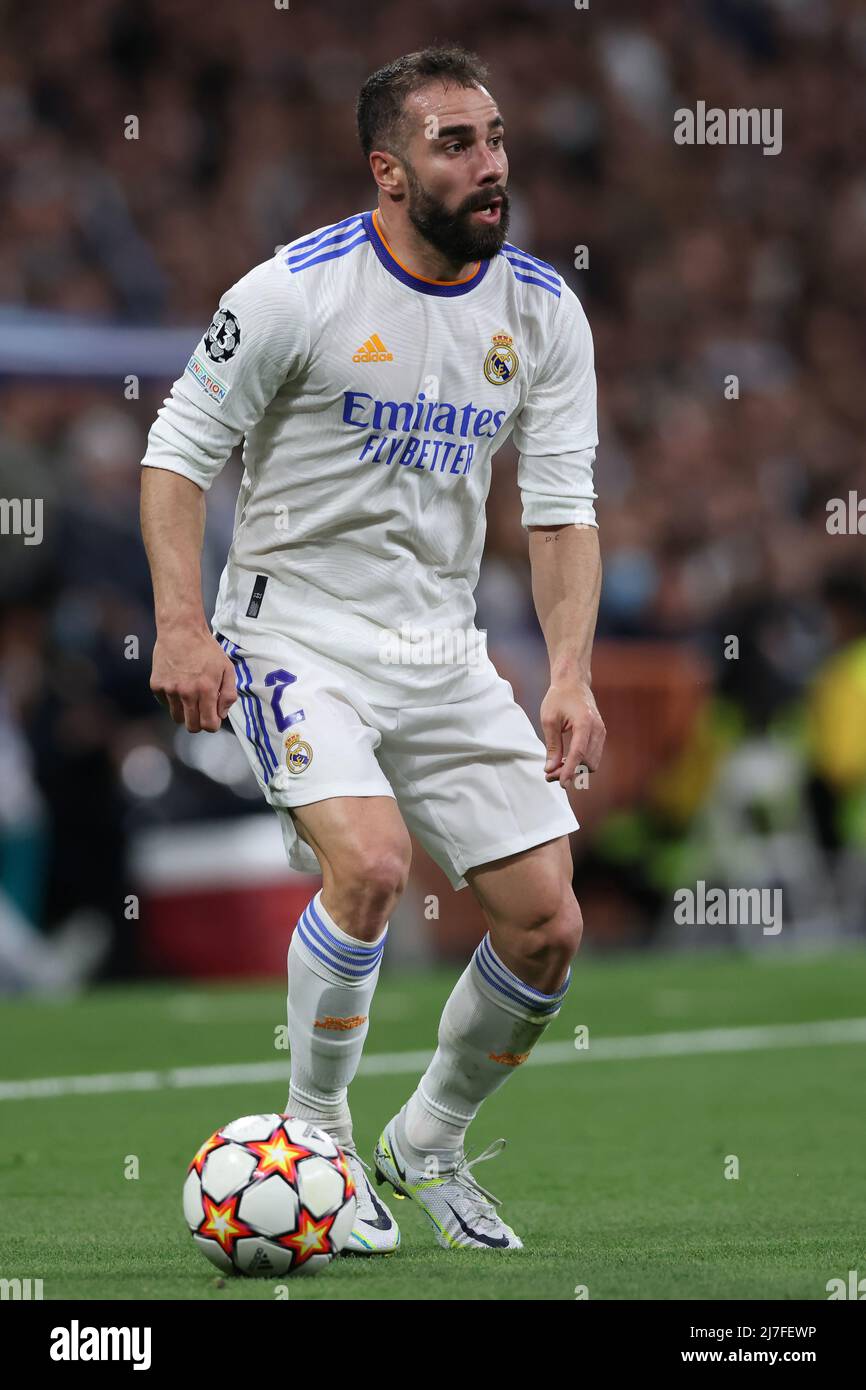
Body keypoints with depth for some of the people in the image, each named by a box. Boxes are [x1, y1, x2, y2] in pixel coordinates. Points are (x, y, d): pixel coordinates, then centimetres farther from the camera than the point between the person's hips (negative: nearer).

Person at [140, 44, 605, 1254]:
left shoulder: (544, 313, 0)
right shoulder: (298, 291, -13)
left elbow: (562, 508, 2)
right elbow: (181, 451, -6)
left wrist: (571, 675, -11)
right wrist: (182, 624, -17)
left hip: (443, 651, 5)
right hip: (296, 638, -5)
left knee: (548, 929, -2)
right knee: (371, 861, -28)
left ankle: (428, 1144, 24)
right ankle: (314, 1143, -6)